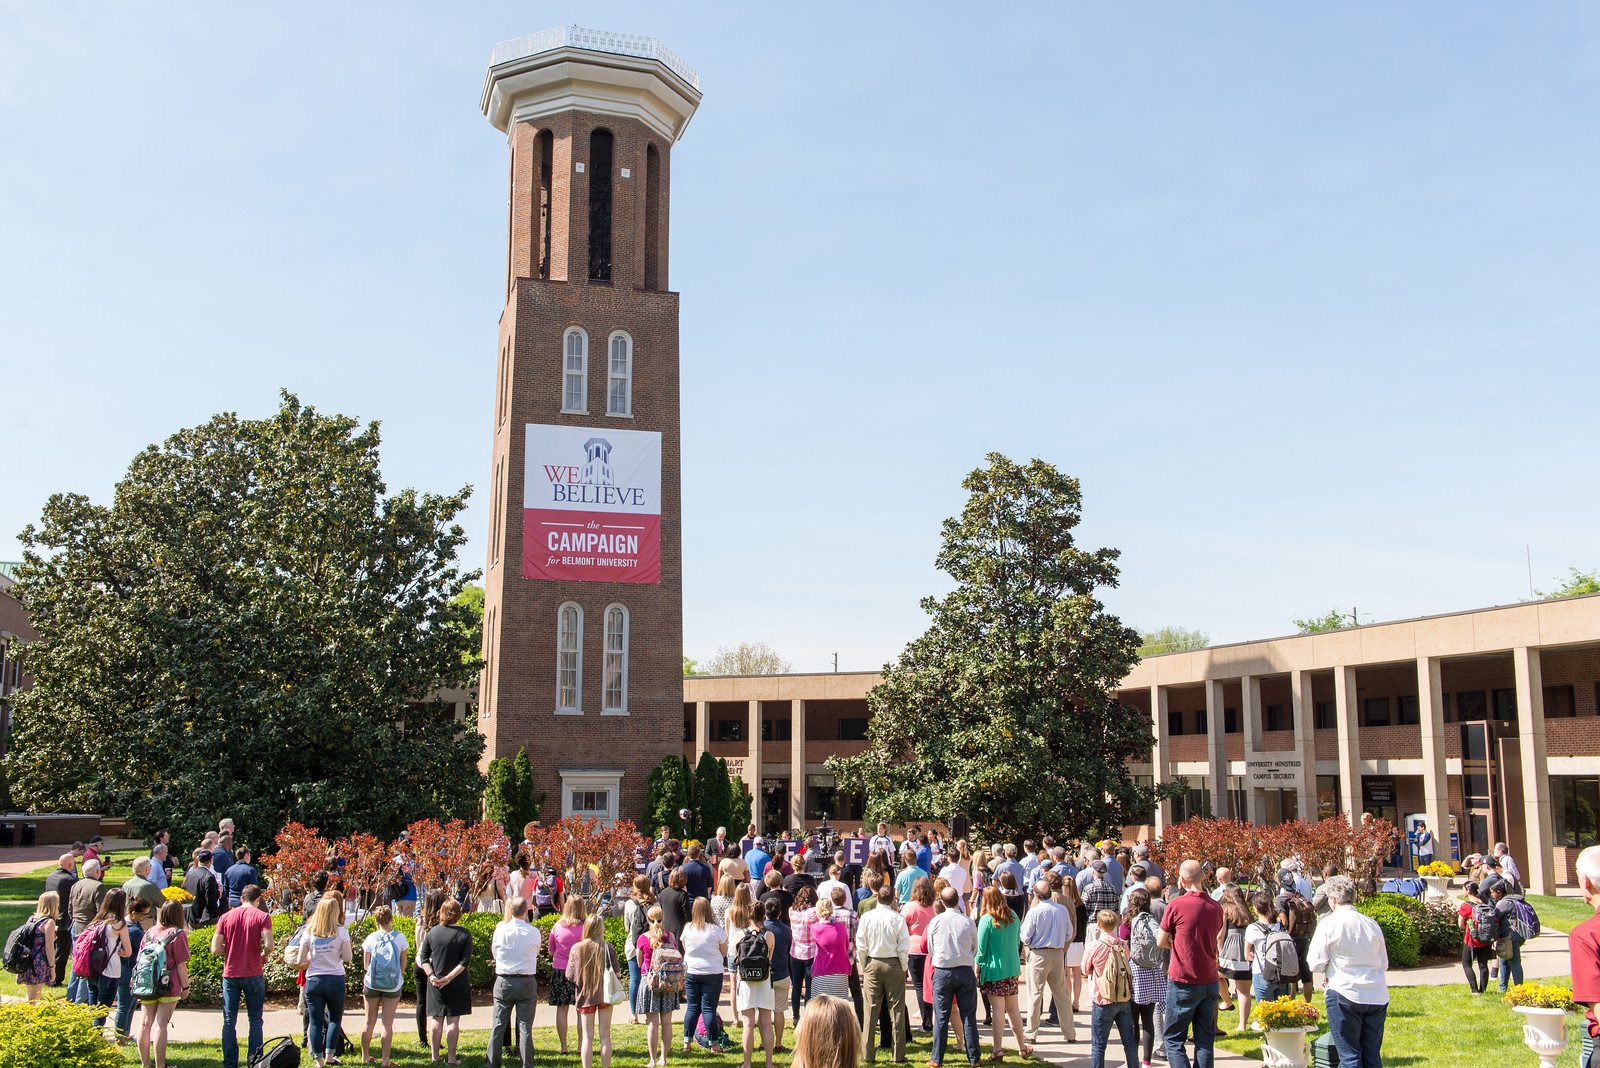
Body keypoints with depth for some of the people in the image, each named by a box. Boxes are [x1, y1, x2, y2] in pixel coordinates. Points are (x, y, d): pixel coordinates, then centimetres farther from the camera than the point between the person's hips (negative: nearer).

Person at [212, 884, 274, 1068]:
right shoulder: (262, 916, -5)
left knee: (229, 1022, 8)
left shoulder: (226, 917, 3)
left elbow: (215, 949, -3)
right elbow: (269, 945, -16)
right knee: (255, 1020, 9)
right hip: (253, 975, -2)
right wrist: (263, 956, 5)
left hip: (230, 974, 2)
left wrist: (231, 950, 15)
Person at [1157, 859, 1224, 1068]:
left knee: (1174, 1039, 4)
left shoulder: (1176, 904, -13)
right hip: (1210, 981, 5)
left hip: (1183, 982, -5)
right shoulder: (1216, 907, 2)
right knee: (1205, 1040, 11)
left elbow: (1161, 942, -5)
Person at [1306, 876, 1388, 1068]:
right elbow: (1384, 964, 16)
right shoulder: (1372, 923, 7)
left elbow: (1316, 964, -8)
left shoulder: (1329, 924, -7)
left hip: (1345, 995, -5)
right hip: (1377, 997, 5)